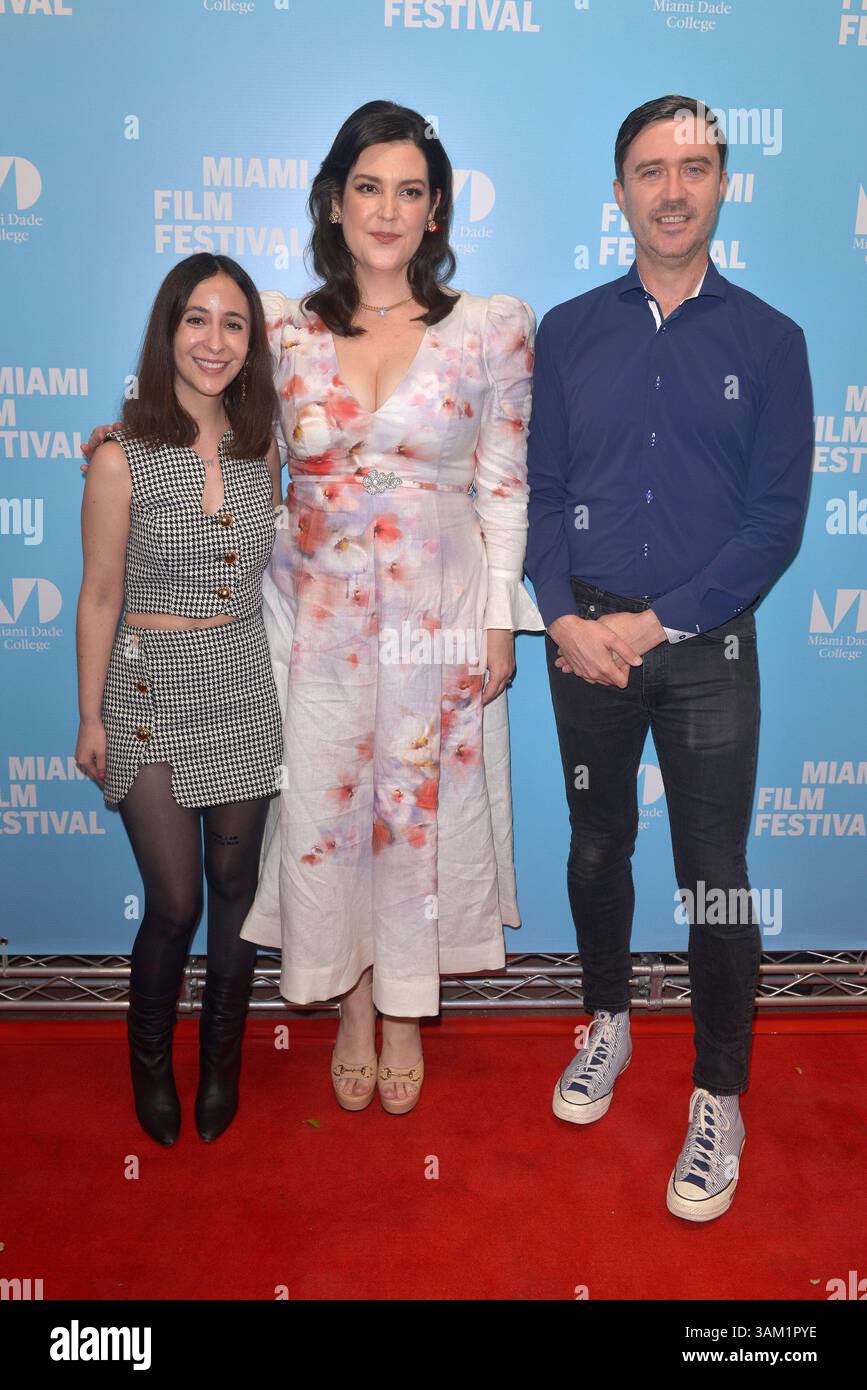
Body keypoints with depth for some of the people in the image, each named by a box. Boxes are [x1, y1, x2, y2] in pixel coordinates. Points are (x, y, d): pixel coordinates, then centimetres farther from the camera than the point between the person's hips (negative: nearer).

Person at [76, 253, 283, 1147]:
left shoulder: (260, 449, 3)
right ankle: (149, 1060, 30)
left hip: (245, 689, 4)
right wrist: (90, 717, -2)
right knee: (173, 904, 0)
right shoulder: (122, 459, -10)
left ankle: (221, 1060, 33)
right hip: (152, 690, -3)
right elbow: (100, 597, -5)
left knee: (235, 886, 12)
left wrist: (288, 686, 10)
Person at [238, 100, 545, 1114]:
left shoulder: (490, 328, 0)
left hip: (438, 611, -1)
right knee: (323, 809, 7)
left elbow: (504, 484, -1)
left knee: (422, 806, 8)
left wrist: (499, 621, -5)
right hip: (318, 612, 2)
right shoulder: (284, 329, 4)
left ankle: (406, 1012, 32)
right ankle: (352, 1010, 32)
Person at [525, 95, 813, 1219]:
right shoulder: (567, 333, 5)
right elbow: (541, 490, 3)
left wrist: (655, 624, -13)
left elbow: (777, 520, -5)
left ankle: (719, 1098, 21)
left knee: (715, 875, 3)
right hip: (584, 639, 2)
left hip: (707, 647, -2)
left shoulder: (768, 341, 0)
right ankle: (609, 1022, 38)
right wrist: (566, 617, -12)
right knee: (597, 848, 15)